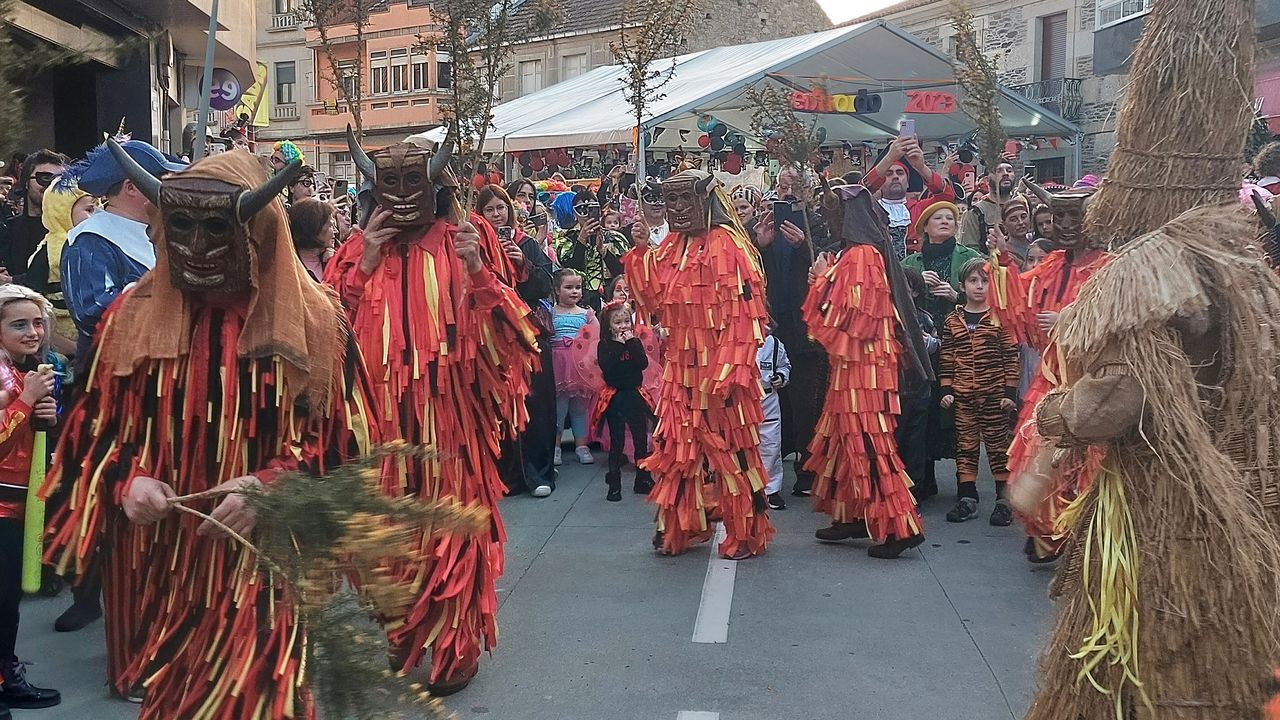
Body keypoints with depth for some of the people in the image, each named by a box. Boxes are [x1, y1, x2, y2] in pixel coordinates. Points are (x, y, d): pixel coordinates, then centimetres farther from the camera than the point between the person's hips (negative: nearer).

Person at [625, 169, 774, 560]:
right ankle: (677, 528, 23)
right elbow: (653, 300, 10)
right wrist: (642, 250, 1)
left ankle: (745, 534, 12)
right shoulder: (671, 247, 12)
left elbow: (744, 311, -15)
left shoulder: (726, 243, -10)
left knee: (729, 447, 0)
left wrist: (728, 371, -19)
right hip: (680, 366, 7)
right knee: (678, 445, 11)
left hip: (718, 366, -7)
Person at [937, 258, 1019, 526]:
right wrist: (946, 389, 2)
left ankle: (1004, 500, 11)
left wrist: (1010, 392, -6)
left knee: (998, 445, 3)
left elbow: (1011, 357, -2)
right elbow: (946, 358, 8)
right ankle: (966, 499, 14)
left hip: (995, 393, -3)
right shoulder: (952, 320, 6)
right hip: (962, 395, 3)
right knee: (965, 445, 7)